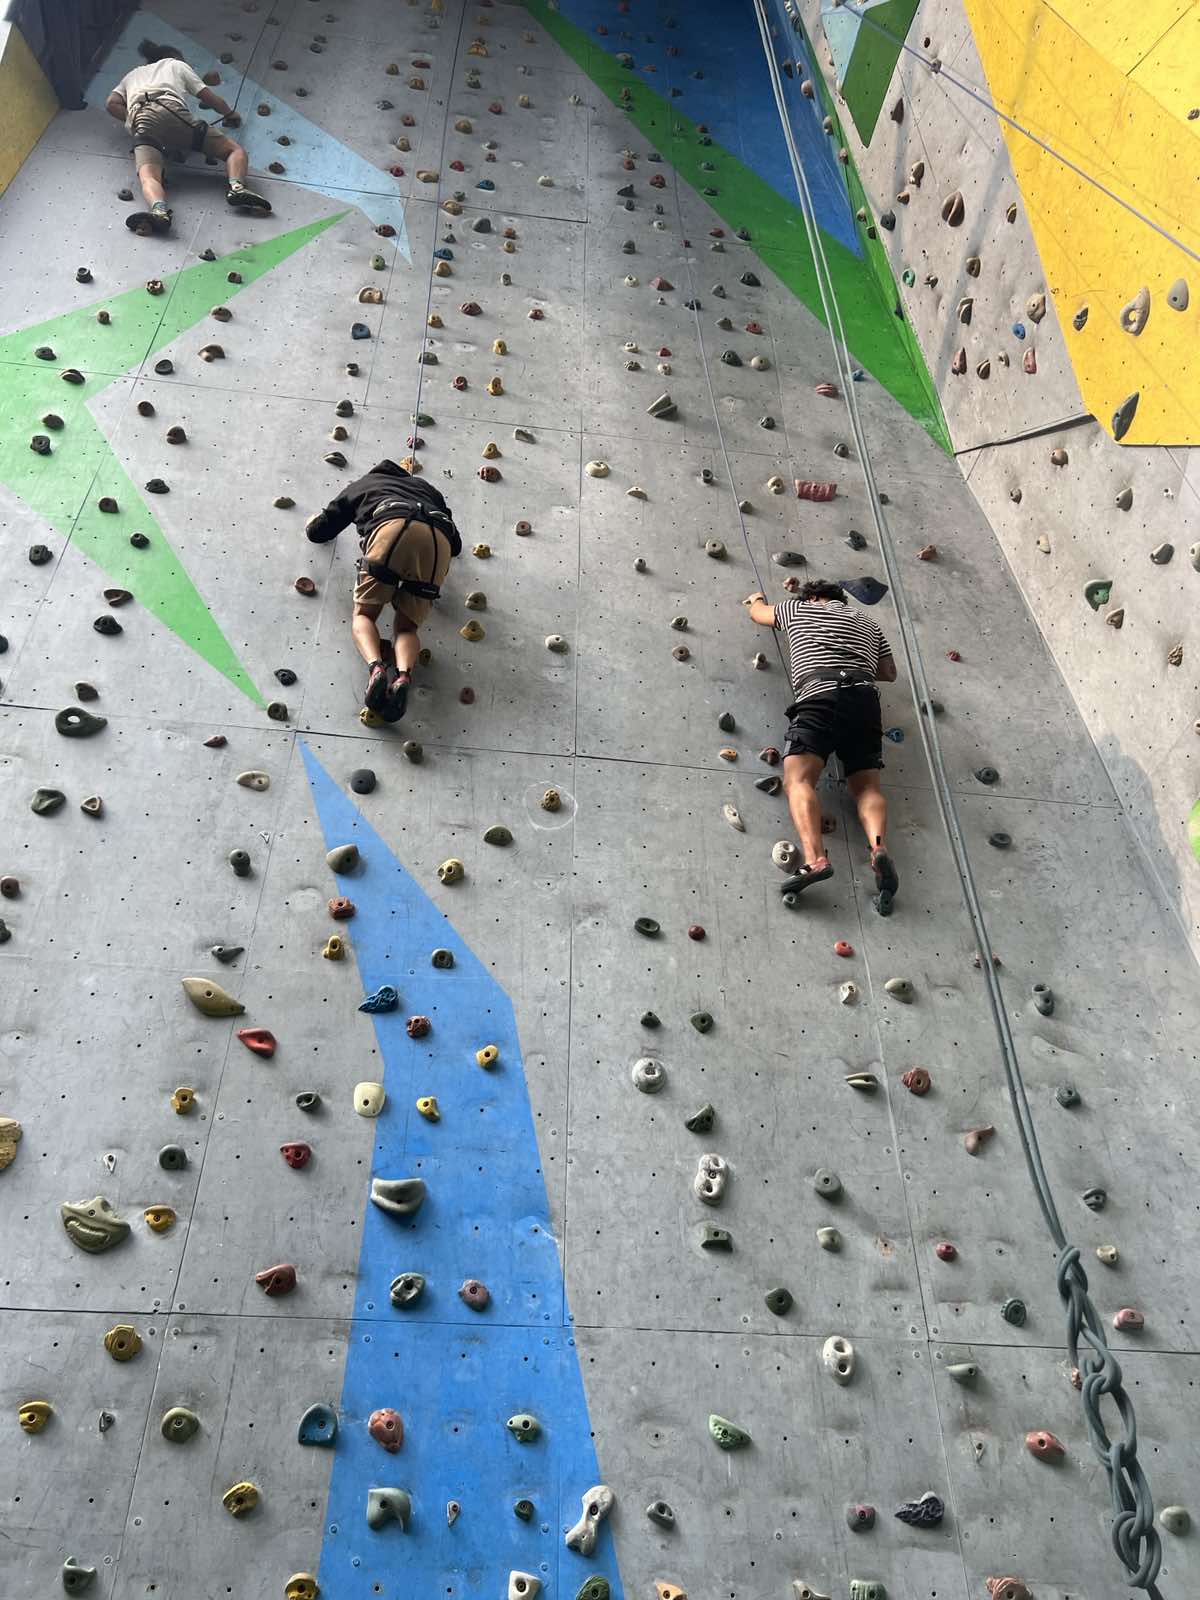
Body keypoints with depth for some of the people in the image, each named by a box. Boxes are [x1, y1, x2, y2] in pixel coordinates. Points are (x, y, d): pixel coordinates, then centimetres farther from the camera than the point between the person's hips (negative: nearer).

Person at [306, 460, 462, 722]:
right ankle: (403, 675, -24)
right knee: (406, 624, 9)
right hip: (439, 540, 2)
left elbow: (317, 532, 40)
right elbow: (456, 545, 41)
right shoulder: (424, 486, 44)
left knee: (364, 614, 9)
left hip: (391, 527, -2)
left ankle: (376, 667, -22)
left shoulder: (361, 484, 37)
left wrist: (313, 522, 63)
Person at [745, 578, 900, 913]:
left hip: (820, 695, -4)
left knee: (798, 778, -16)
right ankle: (879, 849, -31)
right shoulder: (868, 624, 32)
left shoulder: (798, 607, 23)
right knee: (867, 785, 0)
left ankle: (815, 858, -40)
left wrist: (757, 599, 64)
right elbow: (889, 673, 37)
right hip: (865, 698, 4)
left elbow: (757, 613, 41)